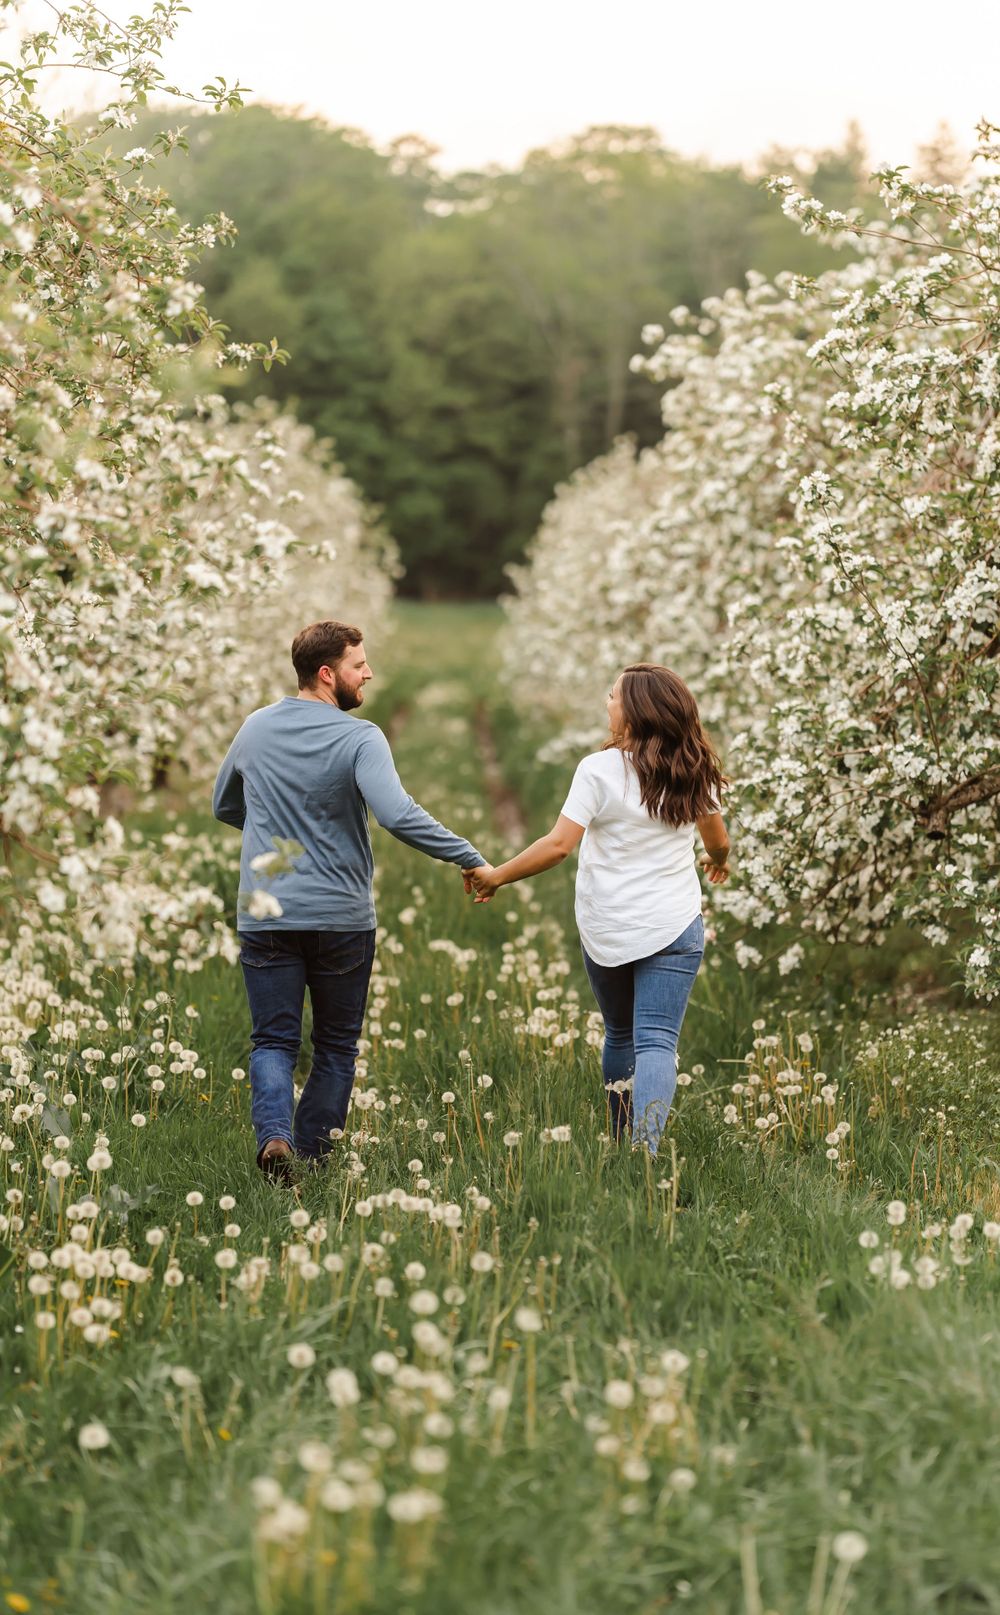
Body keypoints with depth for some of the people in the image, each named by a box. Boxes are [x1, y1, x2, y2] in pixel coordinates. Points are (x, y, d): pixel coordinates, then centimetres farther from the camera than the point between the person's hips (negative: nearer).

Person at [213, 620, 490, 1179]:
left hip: (266, 917, 3)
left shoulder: (256, 728, 5)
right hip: (342, 919, -3)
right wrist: (470, 858, -24)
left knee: (274, 1042, 7)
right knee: (337, 1048, 13)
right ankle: (313, 1155, 14)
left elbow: (224, 807, 21)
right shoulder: (360, 739, -13)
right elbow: (397, 814, -28)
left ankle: (275, 1133, -17)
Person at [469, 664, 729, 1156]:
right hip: (673, 929, 1)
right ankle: (645, 1143, -23)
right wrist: (718, 862, 41)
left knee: (619, 1036, 18)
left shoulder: (599, 770, -11)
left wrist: (496, 876, -6)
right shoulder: (693, 772, 2)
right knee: (657, 1041, -5)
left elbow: (559, 844, -17)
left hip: (606, 931, -1)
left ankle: (622, 1141, 27)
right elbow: (718, 841, 17)